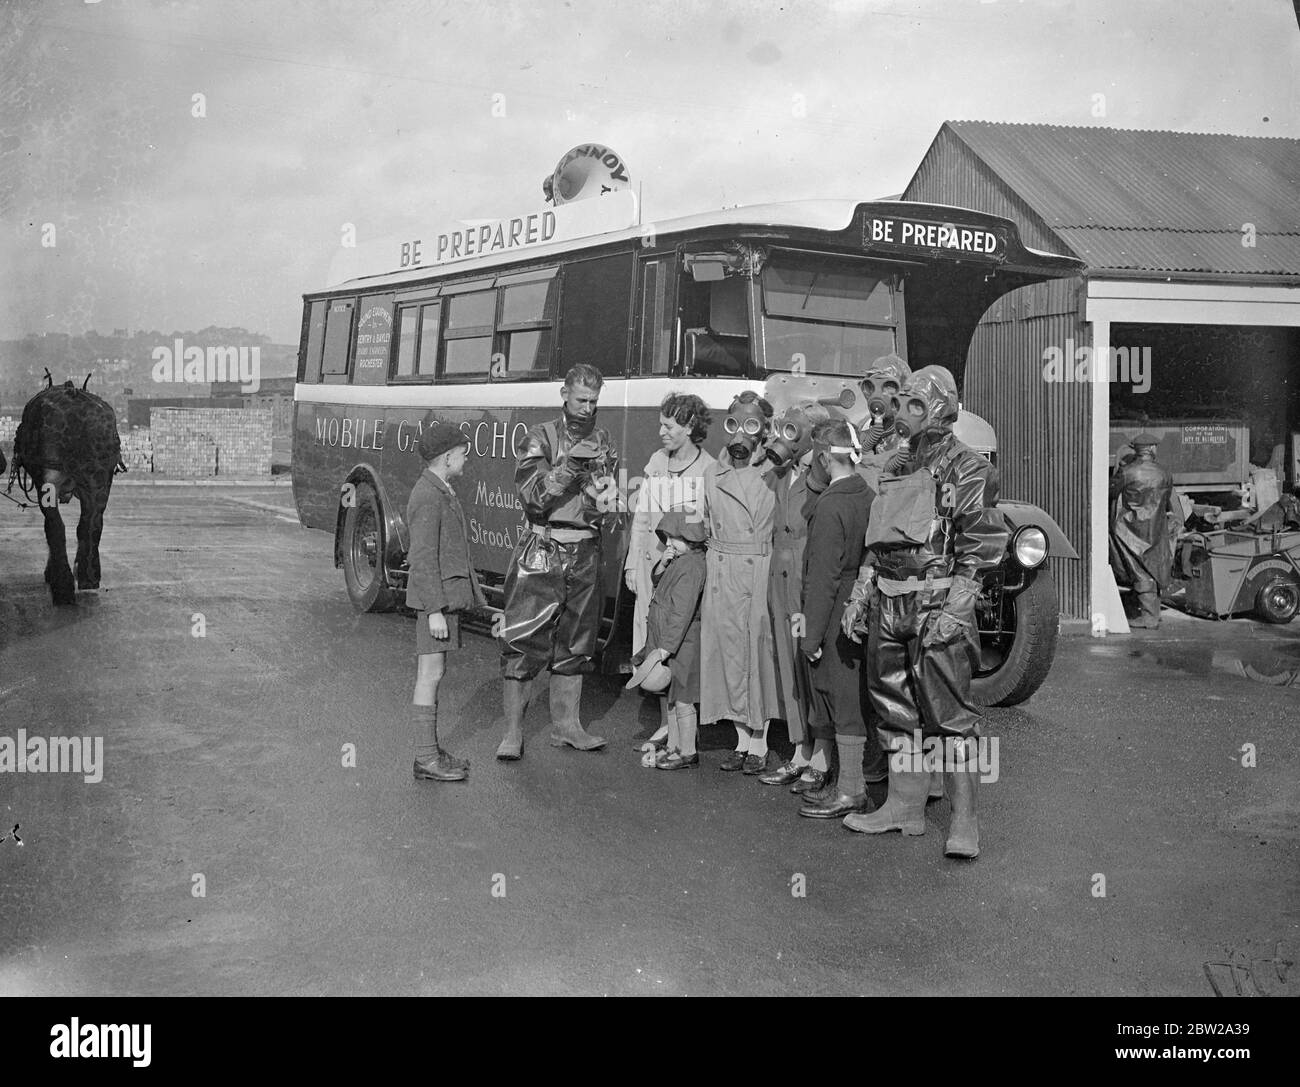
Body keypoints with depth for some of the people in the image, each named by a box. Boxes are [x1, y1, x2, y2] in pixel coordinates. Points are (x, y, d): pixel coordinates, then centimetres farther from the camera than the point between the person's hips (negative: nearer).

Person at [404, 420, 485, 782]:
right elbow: (423, 559, -20)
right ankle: (426, 759, -2)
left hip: (447, 595, 10)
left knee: (432, 674, 14)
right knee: (430, 674, -6)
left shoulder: (440, 492, 16)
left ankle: (431, 752, 21)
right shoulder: (428, 497, -16)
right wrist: (435, 610, -22)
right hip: (436, 598, -10)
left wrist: (473, 594, 21)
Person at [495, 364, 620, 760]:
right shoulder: (541, 438, -3)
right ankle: (513, 732, 3)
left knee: (574, 644, 12)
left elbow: (608, 501, 8)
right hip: (541, 556, -4)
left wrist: (605, 497, -15)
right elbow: (533, 497, -14)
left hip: (585, 555, 5)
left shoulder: (603, 441, 11)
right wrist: (568, 467, -25)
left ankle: (566, 725, 23)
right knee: (523, 643, -4)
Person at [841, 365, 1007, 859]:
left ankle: (964, 822, -1)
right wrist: (860, 594, 16)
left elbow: (983, 545, -12)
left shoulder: (964, 468, -5)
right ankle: (904, 807, 23)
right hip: (888, 605, 8)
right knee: (895, 708, 12)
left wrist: (954, 609, -19)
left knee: (949, 711, -7)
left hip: (937, 605, -7)